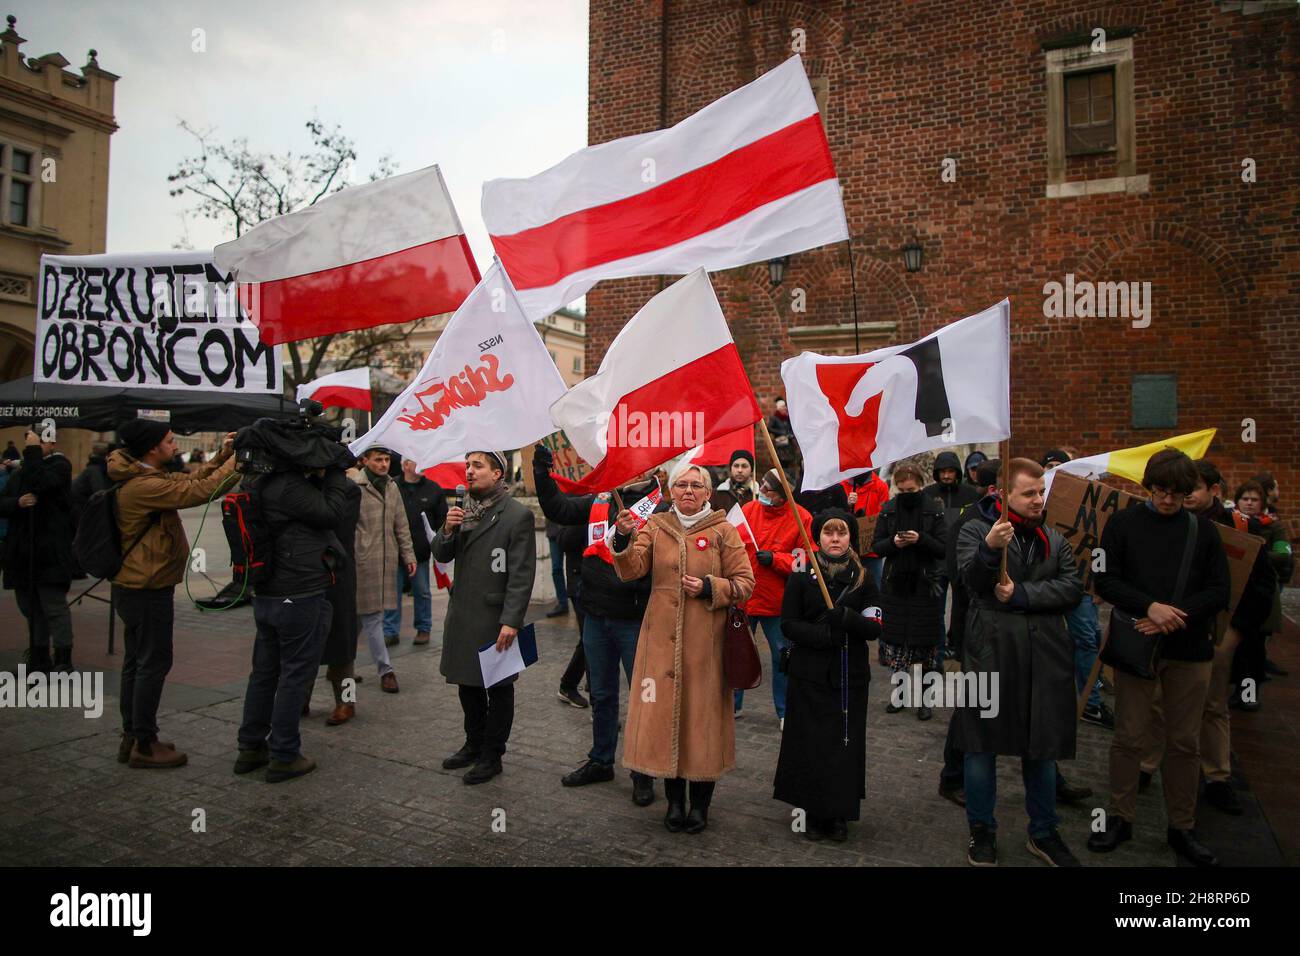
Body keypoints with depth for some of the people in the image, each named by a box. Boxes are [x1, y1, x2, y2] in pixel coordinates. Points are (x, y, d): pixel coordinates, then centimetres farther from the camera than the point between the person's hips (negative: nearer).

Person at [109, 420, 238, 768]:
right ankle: (144, 745, 8)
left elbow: (189, 479, 14)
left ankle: (132, 737, 27)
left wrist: (221, 457, 2)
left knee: (136, 661, 16)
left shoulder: (145, 476, 9)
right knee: (153, 663, -1)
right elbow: (201, 491, -26)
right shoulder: (145, 485, -23)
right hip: (148, 590, -11)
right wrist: (236, 460, -16)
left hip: (135, 586, 11)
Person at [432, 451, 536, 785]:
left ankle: (492, 755, 22)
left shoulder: (518, 515, -12)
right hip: (462, 614, 7)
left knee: (498, 688, 8)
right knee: (467, 682, 18)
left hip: (495, 618, -6)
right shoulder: (462, 510, 9)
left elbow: (521, 574, -16)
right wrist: (447, 529, -9)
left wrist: (511, 621, -21)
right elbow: (442, 556, 11)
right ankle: (473, 744, 37)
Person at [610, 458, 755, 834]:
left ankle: (701, 802, 22)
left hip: (705, 641, -2)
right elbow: (631, 571, -5)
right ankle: (674, 800, 23)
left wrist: (709, 587, -14)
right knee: (665, 713, 6)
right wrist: (624, 537, -22)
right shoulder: (655, 526, 7)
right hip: (662, 638, 2)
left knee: (702, 713, 4)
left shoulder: (723, 531, 1)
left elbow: (745, 584, 1)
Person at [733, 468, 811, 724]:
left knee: (783, 655, 9)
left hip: (777, 600, -2)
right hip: (742, 596, 3)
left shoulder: (801, 518, -9)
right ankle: (733, 705, 31)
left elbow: (806, 558, -9)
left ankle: (785, 711, 26)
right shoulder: (747, 510, -2)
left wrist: (774, 559, -19)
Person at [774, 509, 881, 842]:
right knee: (811, 744, 1)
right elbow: (788, 623, -3)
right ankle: (813, 812, 20)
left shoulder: (863, 579, 4)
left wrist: (847, 619, -22)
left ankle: (839, 814, 22)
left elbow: (875, 628, -2)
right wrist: (820, 634, -21)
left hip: (851, 676, 1)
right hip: (810, 676, -1)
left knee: (847, 744, 3)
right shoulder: (801, 577, -1)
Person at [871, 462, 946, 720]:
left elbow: (944, 549, -5)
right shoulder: (888, 509, 3)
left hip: (924, 585, -2)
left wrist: (921, 539, -21)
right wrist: (893, 542, -14)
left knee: (925, 641, 3)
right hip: (895, 583, 2)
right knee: (895, 639, 7)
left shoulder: (933, 510, -3)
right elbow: (876, 546, 6)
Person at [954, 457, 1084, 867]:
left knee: (1043, 747, 13)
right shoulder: (976, 529, 0)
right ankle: (982, 832, 22)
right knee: (982, 744, 5)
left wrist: (1021, 594, -12)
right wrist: (989, 548, -31)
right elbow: (971, 579, -13)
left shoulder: (1055, 539, 13)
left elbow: (1072, 587, 0)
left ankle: (1043, 833, 31)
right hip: (990, 650, -4)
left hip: (1044, 654, 4)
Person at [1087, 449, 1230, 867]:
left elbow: (1218, 591, 1)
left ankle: (1182, 827, 24)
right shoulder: (1123, 523, 1)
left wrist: (1174, 616, -13)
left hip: (1190, 648, 1)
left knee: (1184, 742, 10)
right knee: (1128, 737, 5)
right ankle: (1120, 818, 20)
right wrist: (1150, 607, -18)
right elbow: (1105, 580, -4)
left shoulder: (1202, 529, 5)